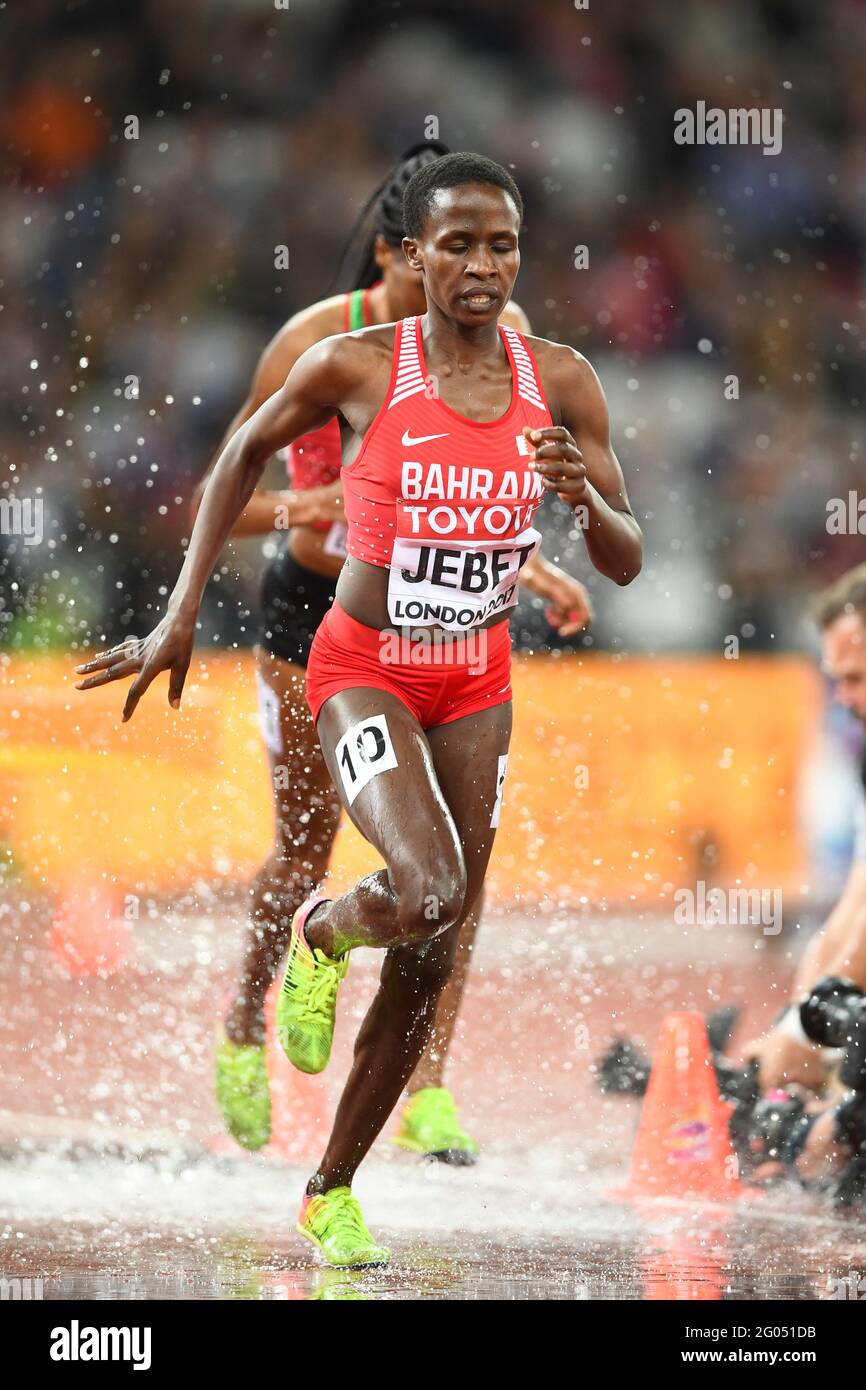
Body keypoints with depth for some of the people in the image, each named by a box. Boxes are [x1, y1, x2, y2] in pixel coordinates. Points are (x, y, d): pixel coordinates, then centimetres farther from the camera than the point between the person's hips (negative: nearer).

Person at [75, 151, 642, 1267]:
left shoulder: (558, 381, -6)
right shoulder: (356, 368, -13)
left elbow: (626, 565, -2)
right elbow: (245, 454, 5)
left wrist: (584, 498, -25)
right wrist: (181, 617, 2)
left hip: (476, 684, 4)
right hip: (363, 672, -4)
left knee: (433, 958, 5)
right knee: (429, 892, -28)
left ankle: (332, 1192, 23)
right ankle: (322, 934, 10)